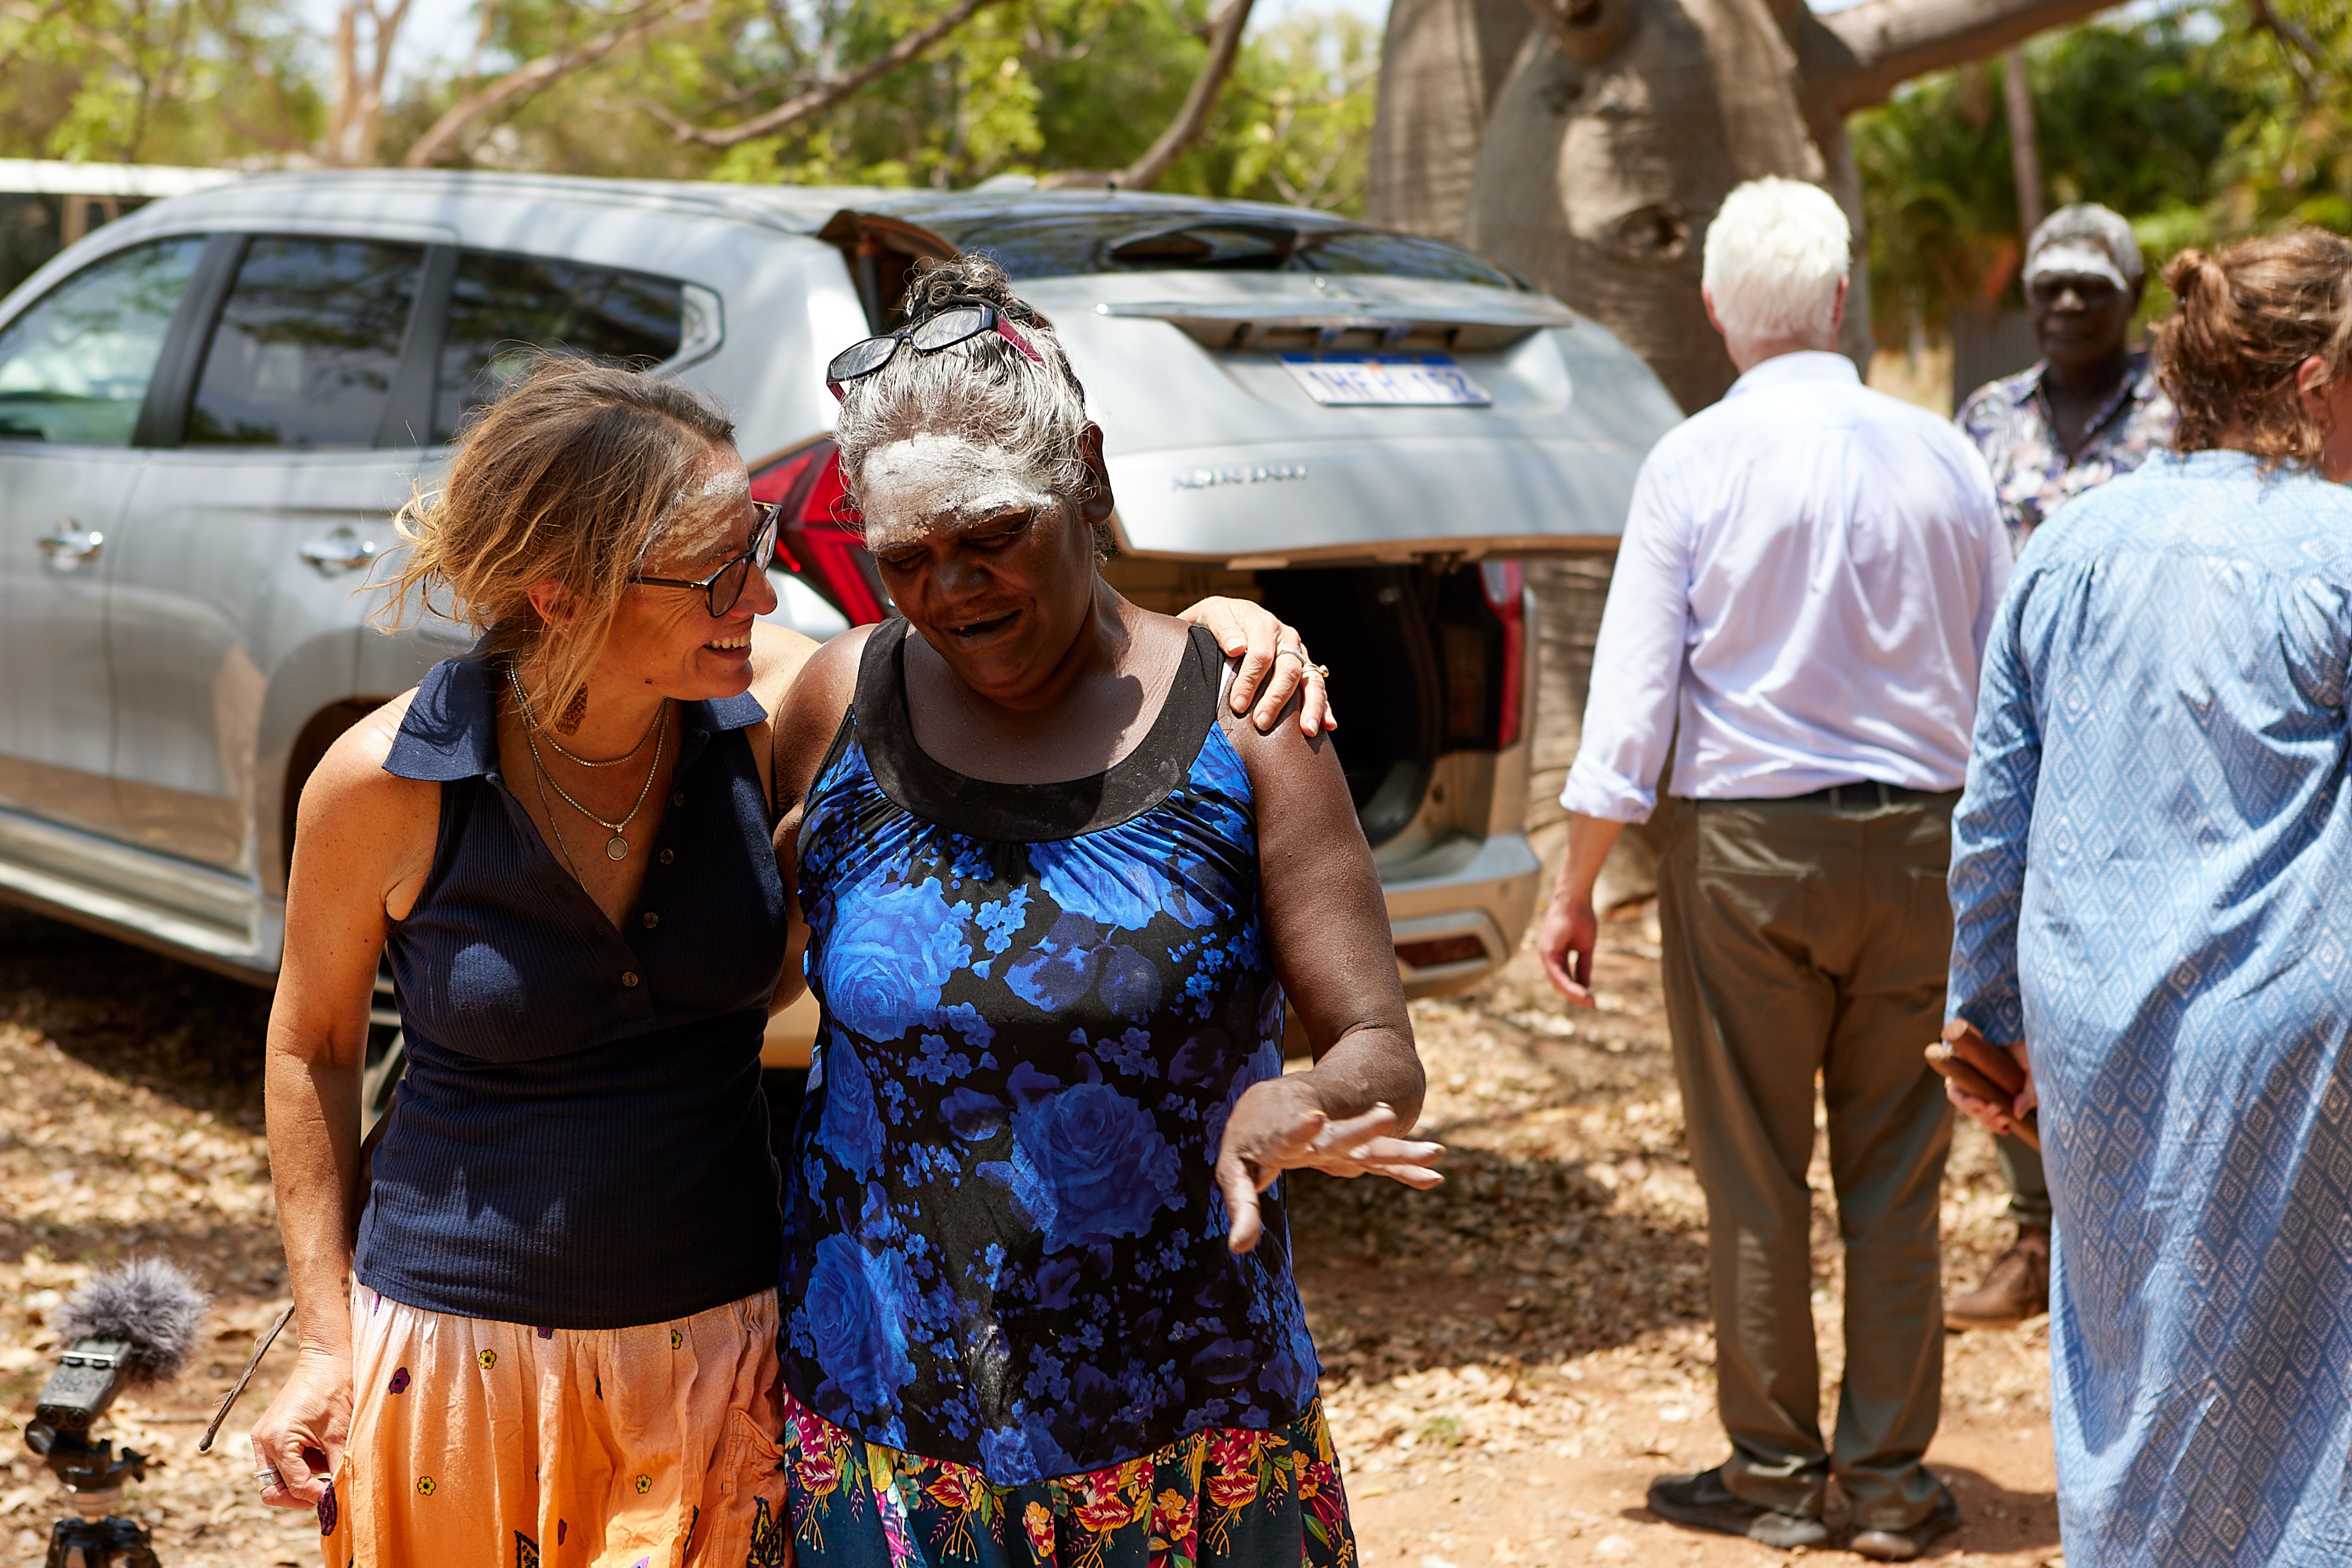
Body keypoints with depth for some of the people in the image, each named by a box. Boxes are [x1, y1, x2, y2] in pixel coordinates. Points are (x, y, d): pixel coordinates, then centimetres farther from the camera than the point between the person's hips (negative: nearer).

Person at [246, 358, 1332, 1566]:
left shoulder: (773, 712, -13)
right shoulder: (383, 783, -17)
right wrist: (328, 1341, 1)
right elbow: (312, 1047, -1)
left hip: (717, 1339, 2)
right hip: (454, 1349, -1)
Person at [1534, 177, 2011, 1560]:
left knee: (1756, 1173, 8)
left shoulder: (1695, 463, -7)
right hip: (1915, 838, 3)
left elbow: (1634, 695, -9)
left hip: (1744, 845, -2)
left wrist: (1577, 888, -3)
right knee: (1896, 1171, 10)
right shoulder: (1943, 457, 1)